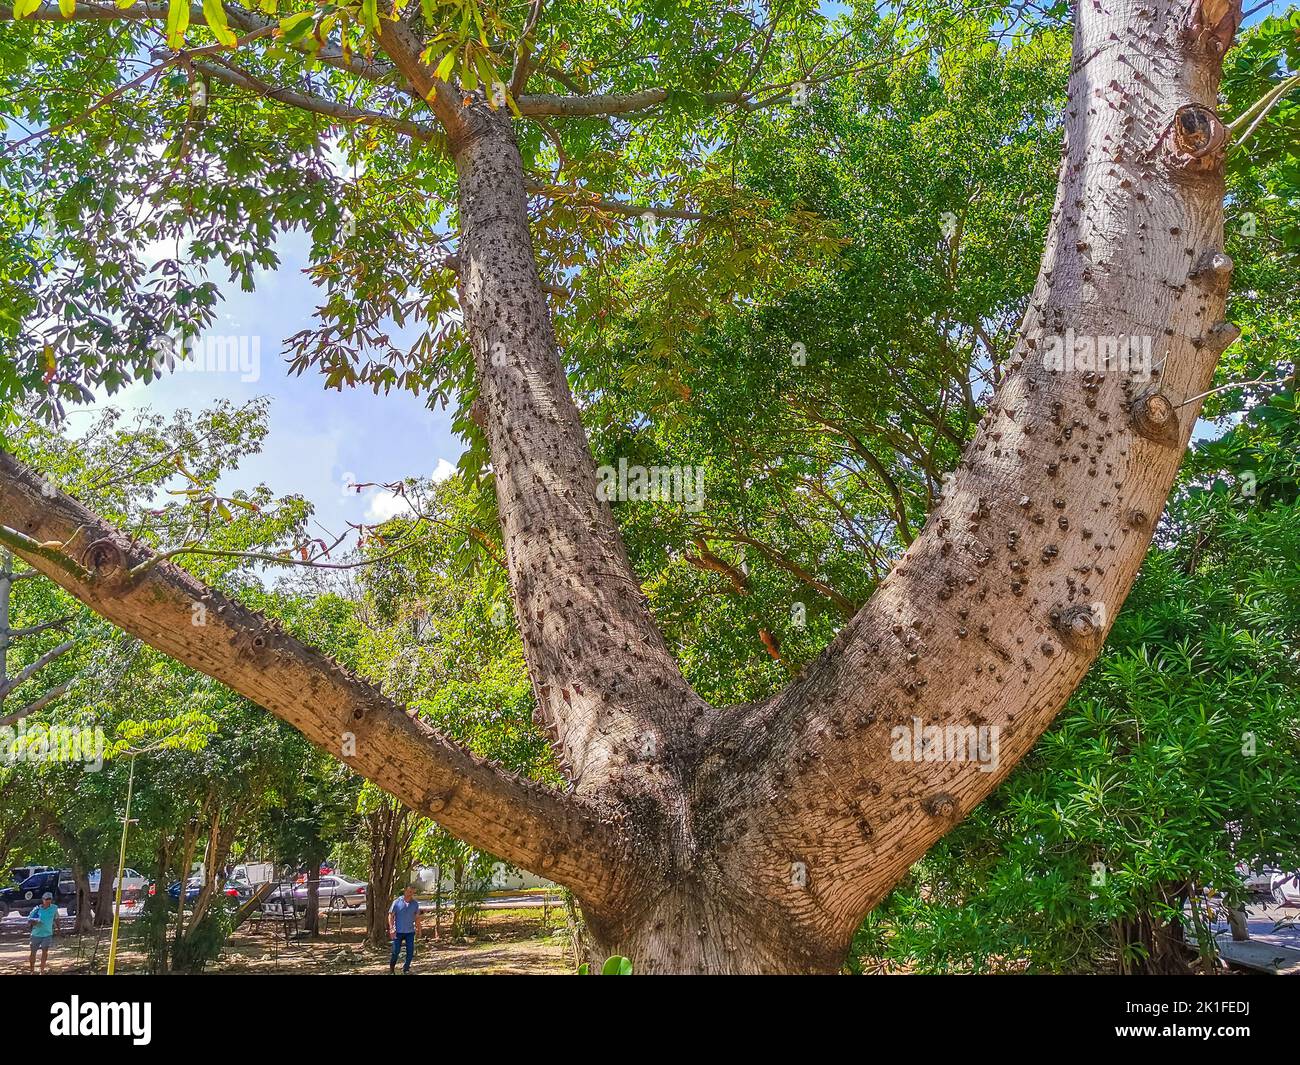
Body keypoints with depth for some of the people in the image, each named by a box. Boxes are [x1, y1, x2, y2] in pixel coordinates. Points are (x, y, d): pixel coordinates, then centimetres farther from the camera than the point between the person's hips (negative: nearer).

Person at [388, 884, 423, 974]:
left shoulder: (415, 904, 2)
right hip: (398, 931, -3)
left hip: (410, 931, 3)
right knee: (395, 951, 1)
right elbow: (391, 915, -5)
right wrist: (391, 928, -12)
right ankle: (391, 967, 25)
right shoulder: (397, 902, -8)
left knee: (410, 951, 2)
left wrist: (418, 929, 10)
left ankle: (406, 969, 17)